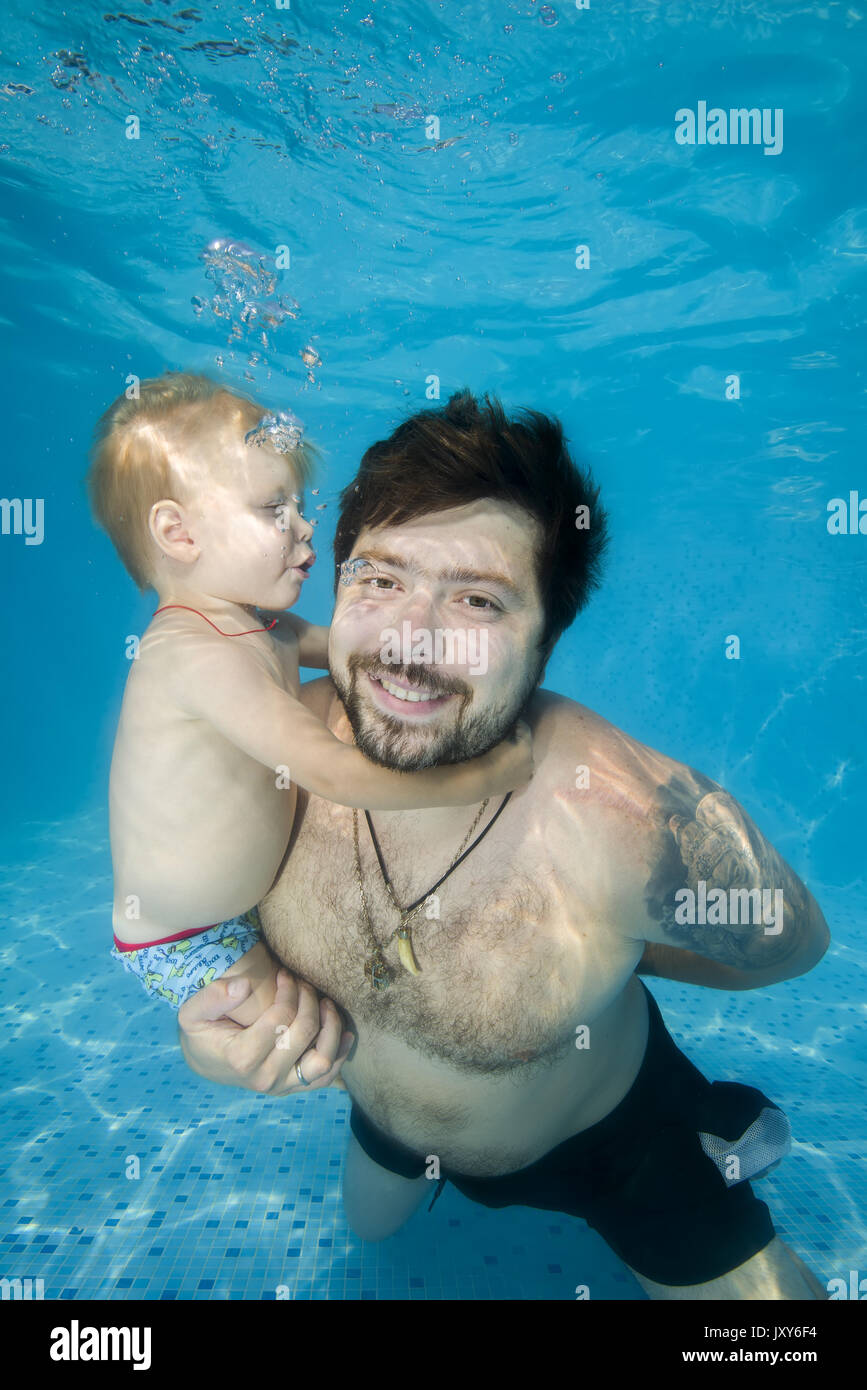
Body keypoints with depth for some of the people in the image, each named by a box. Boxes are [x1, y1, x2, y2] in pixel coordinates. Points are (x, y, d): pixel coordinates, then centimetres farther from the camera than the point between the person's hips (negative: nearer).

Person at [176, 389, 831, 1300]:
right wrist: (213, 1023, -31)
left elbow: (791, 943, -20)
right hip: (384, 1116, 4)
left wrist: (597, 947, -18)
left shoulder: (647, 822, -42)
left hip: (602, 1141, -3)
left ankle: (711, 1121, 35)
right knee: (369, 1225, 34)